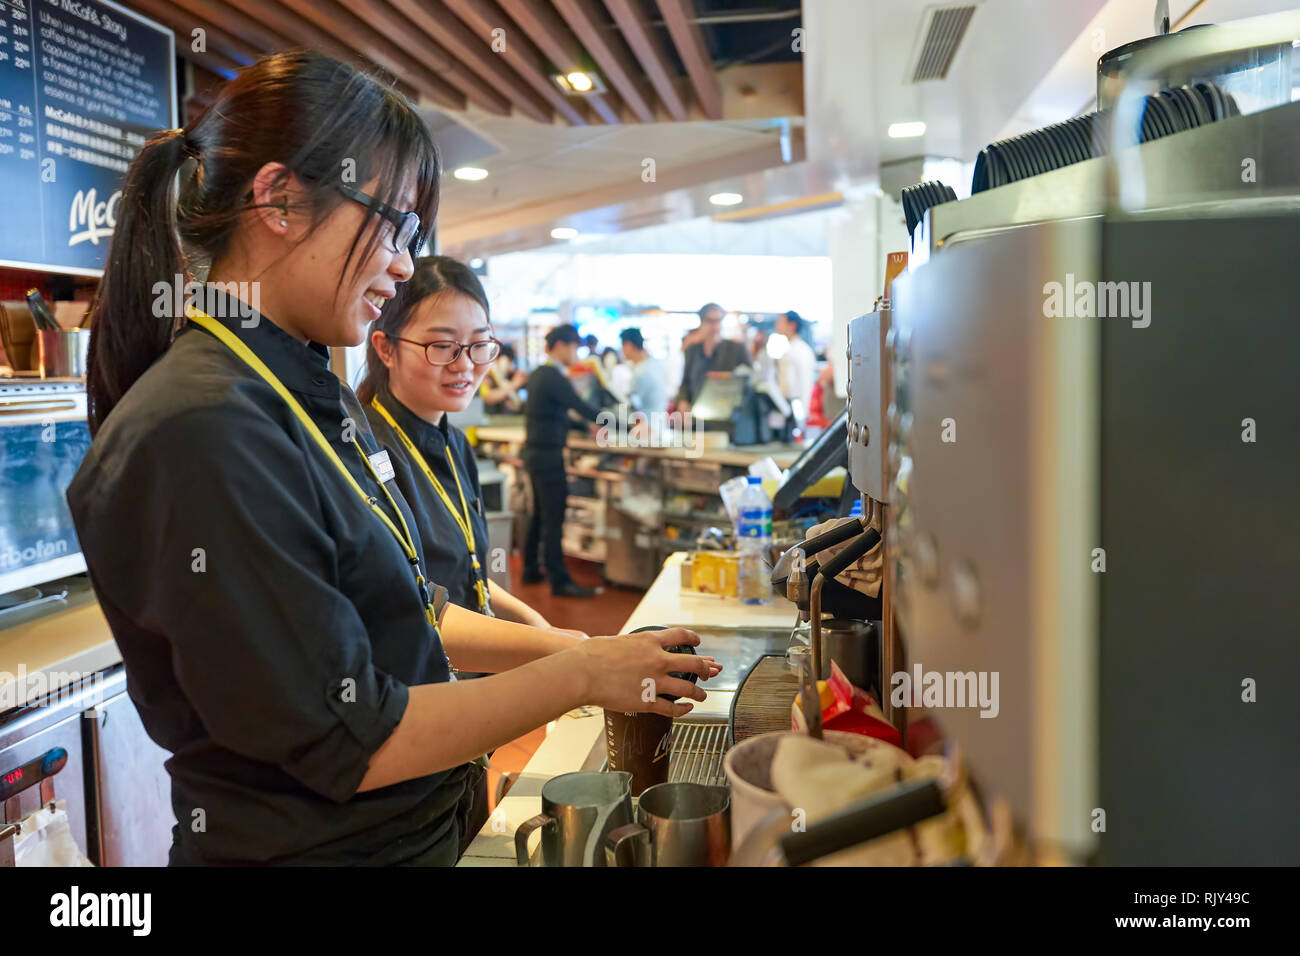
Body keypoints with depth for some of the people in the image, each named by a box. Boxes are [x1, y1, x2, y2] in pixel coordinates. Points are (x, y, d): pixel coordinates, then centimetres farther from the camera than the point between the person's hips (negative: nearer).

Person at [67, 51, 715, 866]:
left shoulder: (314, 392, 3)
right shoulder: (203, 434, -26)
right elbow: (352, 743, -23)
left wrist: (579, 647, 1)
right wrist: (581, 676, -15)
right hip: (308, 844, -8)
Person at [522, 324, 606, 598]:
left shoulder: (539, 374, 13)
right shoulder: (554, 377, -17)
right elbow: (582, 407, -22)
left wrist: (587, 427, 17)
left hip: (536, 451, 10)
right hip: (547, 454, -10)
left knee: (539, 513, 17)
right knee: (553, 517, -6)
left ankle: (530, 570, 26)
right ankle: (560, 581, -2)